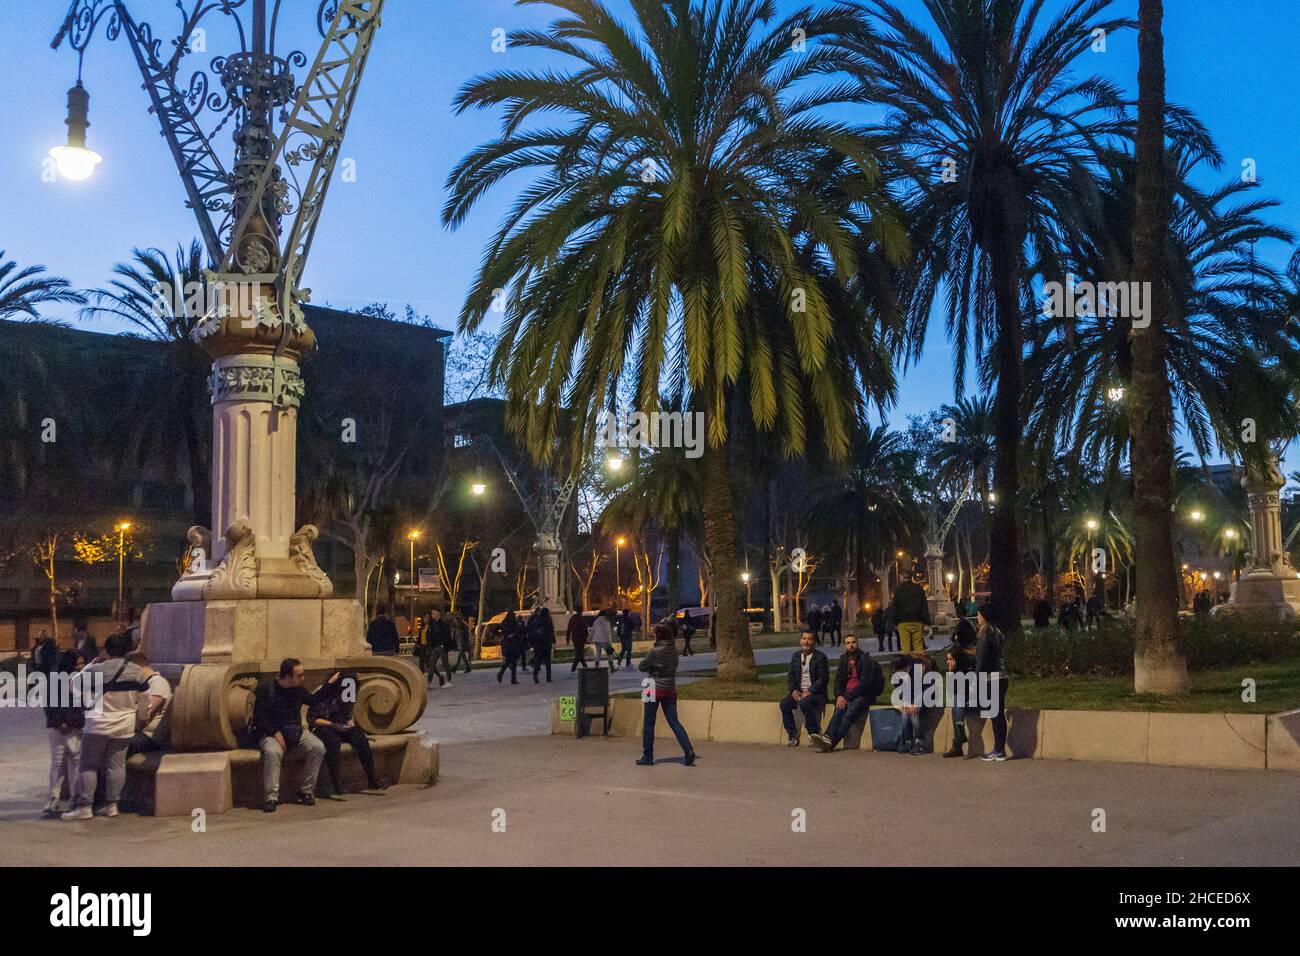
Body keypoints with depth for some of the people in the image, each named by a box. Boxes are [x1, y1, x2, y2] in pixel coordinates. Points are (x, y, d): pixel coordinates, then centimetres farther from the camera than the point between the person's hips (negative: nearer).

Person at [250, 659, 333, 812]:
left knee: (318, 748, -21)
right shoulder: (266, 689, -8)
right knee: (272, 752, -38)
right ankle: (271, 797, -29)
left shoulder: (299, 690, 8)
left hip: (295, 731, 4)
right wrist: (276, 733, -19)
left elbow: (313, 700, 28)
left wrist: (329, 683, 24)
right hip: (270, 732, -4)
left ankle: (306, 791, -12)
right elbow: (259, 717, -10)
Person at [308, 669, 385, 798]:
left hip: (342, 727, 5)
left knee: (361, 738, -22)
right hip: (321, 727, -5)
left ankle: (372, 782, -18)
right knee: (334, 741, -38)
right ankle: (335, 786, -38)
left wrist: (351, 721, -6)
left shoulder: (348, 695, 3)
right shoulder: (322, 695, -14)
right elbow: (311, 719, -13)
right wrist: (332, 724, -22)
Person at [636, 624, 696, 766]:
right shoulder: (673, 649, 2)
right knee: (674, 721, 8)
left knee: (648, 723, 7)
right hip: (671, 689, 6)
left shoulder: (655, 651, -17)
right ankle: (688, 750, -8)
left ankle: (647, 756, 12)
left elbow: (642, 666, -9)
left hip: (656, 689, -6)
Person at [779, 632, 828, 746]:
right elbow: (790, 676, 16)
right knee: (784, 703, -22)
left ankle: (814, 732, -17)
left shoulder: (820, 657, -2)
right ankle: (792, 734, -9)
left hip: (815, 693, -5)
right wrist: (793, 690, -3)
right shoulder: (796, 656, 15)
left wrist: (810, 691, -18)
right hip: (798, 692, 5)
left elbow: (824, 678, -9)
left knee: (804, 703, -35)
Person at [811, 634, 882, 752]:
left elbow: (865, 683, -11)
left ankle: (830, 743, -47)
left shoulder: (865, 659, -3)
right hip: (846, 695, 5)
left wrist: (848, 696, -14)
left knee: (849, 715, -30)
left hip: (863, 695, -5)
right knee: (838, 711, -27)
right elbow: (838, 679, 16)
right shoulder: (844, 659, 17)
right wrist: (839, 695, -4)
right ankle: (828, 737, -49)